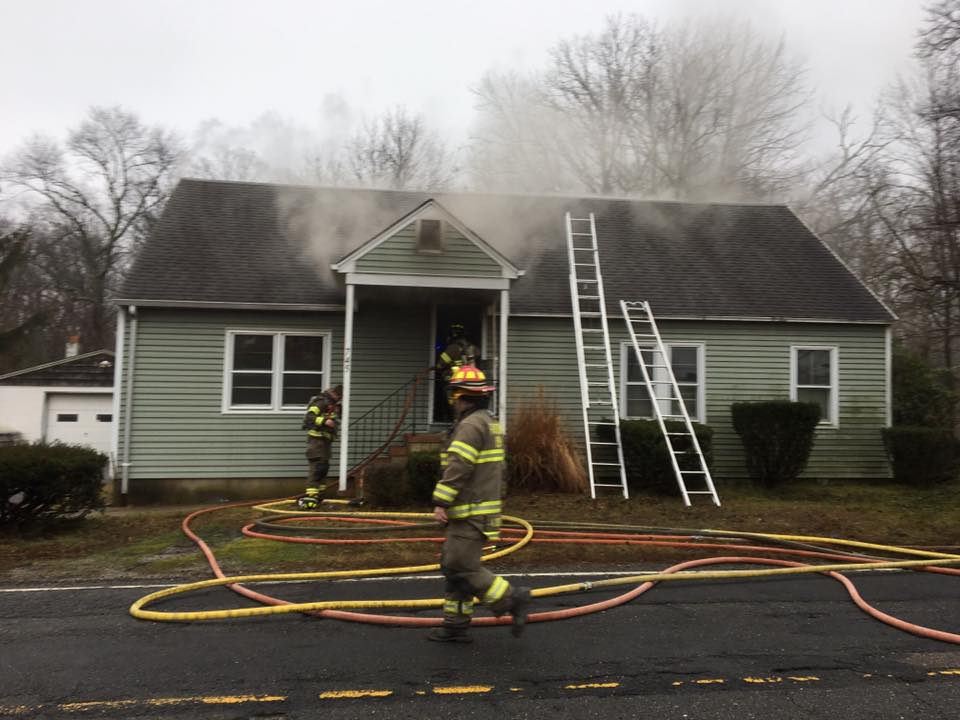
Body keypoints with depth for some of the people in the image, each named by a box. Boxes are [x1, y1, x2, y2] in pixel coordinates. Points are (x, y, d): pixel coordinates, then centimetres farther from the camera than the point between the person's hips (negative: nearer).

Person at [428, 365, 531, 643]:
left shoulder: (471, 424, -15)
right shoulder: (490, 422, 17)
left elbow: (458, 467, -23)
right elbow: (497, 469, 22)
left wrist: (440, 501, -20)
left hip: (471, 514, -10)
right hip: (481, 508, 10)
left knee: (462, 566, -8)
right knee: (453, 565, 13)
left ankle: (513, 598, -4)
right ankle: (455, 625, 18)